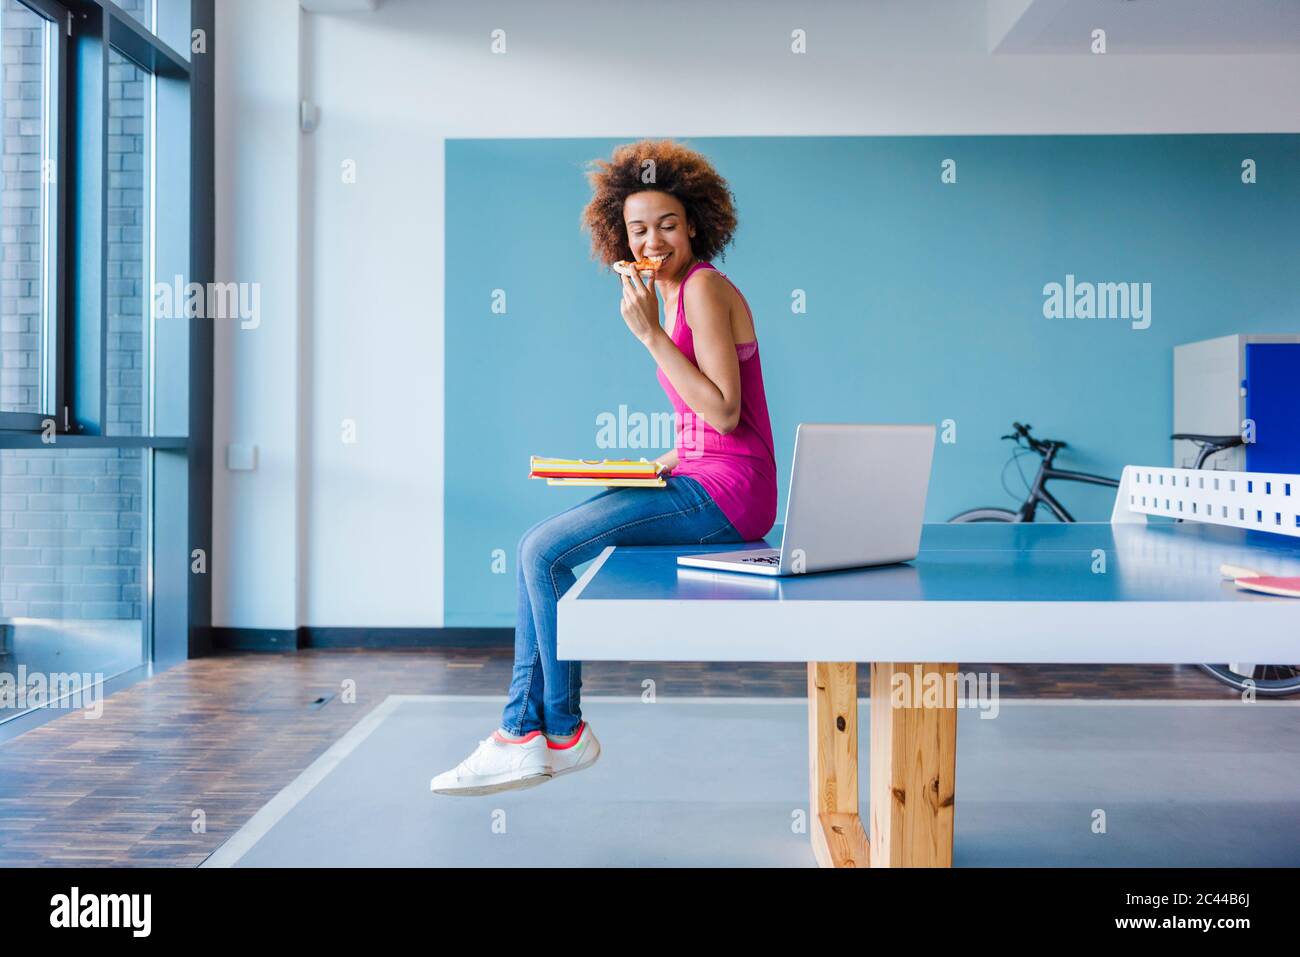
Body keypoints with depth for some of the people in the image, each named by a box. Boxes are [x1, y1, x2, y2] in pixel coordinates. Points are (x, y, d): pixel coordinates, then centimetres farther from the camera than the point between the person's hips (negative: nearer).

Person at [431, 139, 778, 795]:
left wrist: (650, 334, -19)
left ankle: (562, 732, 3)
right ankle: (522, 730, 6)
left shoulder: (705, 287, -11)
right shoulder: (676, 293, 17)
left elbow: (725, 413, -20)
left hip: (726, 495, -10)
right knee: (539, 548, 4)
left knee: (545, 550, -14)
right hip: (701, 483, 10)